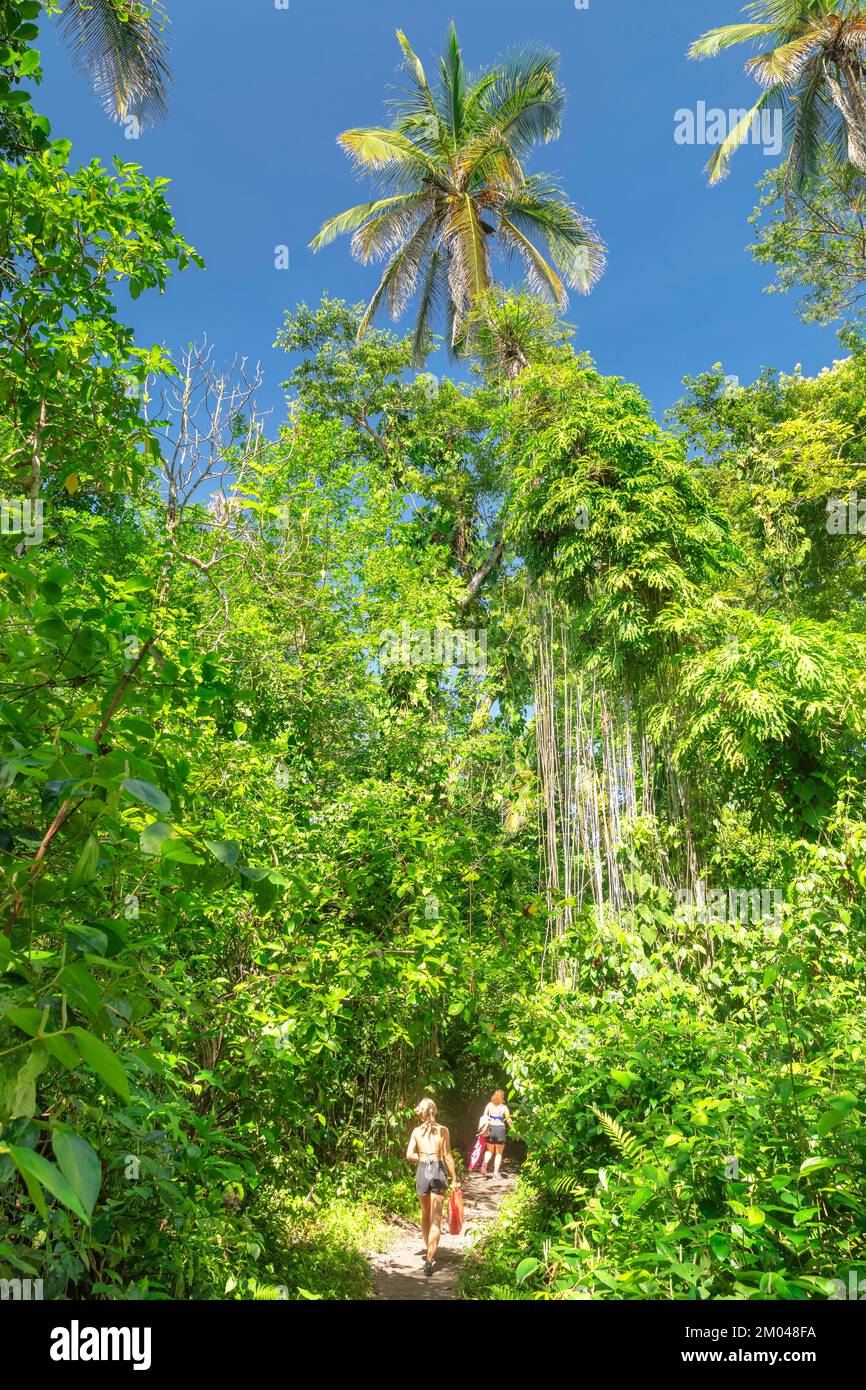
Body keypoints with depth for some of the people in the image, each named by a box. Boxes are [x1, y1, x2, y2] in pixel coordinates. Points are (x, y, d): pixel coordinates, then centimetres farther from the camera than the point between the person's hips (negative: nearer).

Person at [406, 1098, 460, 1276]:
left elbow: (409, 1155, -4)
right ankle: (429, 1260, -10)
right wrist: (454, 1179, 2)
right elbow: (447, 1156, -4)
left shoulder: (416, 1131, 2)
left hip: (422, 1171, 2)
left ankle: (429, 1251, 34)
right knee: (436, 1219, 0)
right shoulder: (443, 1130, -3)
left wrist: (423, 1158, 11)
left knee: (425, 1216, 21)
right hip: (439, 1171, -2)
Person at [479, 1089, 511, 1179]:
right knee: (499, 1153, 11)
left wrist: (483, 1128, 10)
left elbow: (484, 1117, 3)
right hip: (500, 1129, -2)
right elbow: (509, 1121, -6)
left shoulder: (489, 1105, 4)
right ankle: (496, 1172, 8)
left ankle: (484, 1163, -6)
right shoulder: (504, 1108, -4)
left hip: (490, 1128, 2)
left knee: (489, 1150, 20)